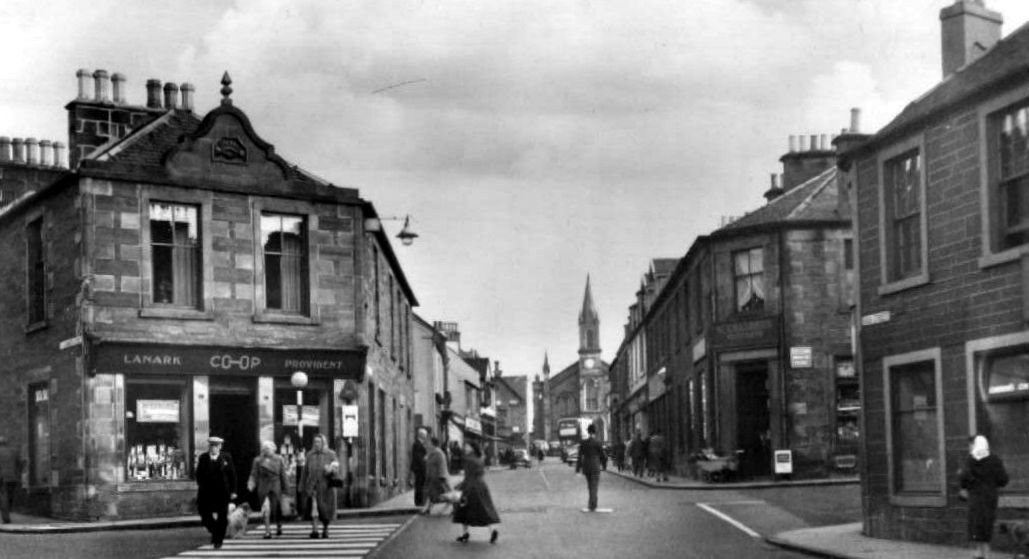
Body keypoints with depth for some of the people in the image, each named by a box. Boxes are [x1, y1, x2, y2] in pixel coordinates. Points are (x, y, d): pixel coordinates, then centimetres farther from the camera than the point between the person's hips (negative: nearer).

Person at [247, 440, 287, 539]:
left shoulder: (278, 459, 6)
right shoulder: (258, 460, 5)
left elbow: (282, 474, 8)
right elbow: (254, 475, 1)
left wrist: (284, 486, 6)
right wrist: (251, 485, -12)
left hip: (275, 487, 0)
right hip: (263, 487, 0)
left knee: (277, 508, 1)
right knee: (266, 510, -5)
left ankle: (279, 526, 26)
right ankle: (267, 531, 1)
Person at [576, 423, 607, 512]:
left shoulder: (583, 443, -1)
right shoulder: (598, 443, -9)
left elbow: (580, 457, -1)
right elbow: (603, 456, -3)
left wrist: (578, 470, 3)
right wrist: (604, 465, 15)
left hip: (586, 468, 3)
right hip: (595, 467, -3)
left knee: (590, 486, 19)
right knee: (594, 486, -1)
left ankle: (593, 504, 23)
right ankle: (592, 506, -7)